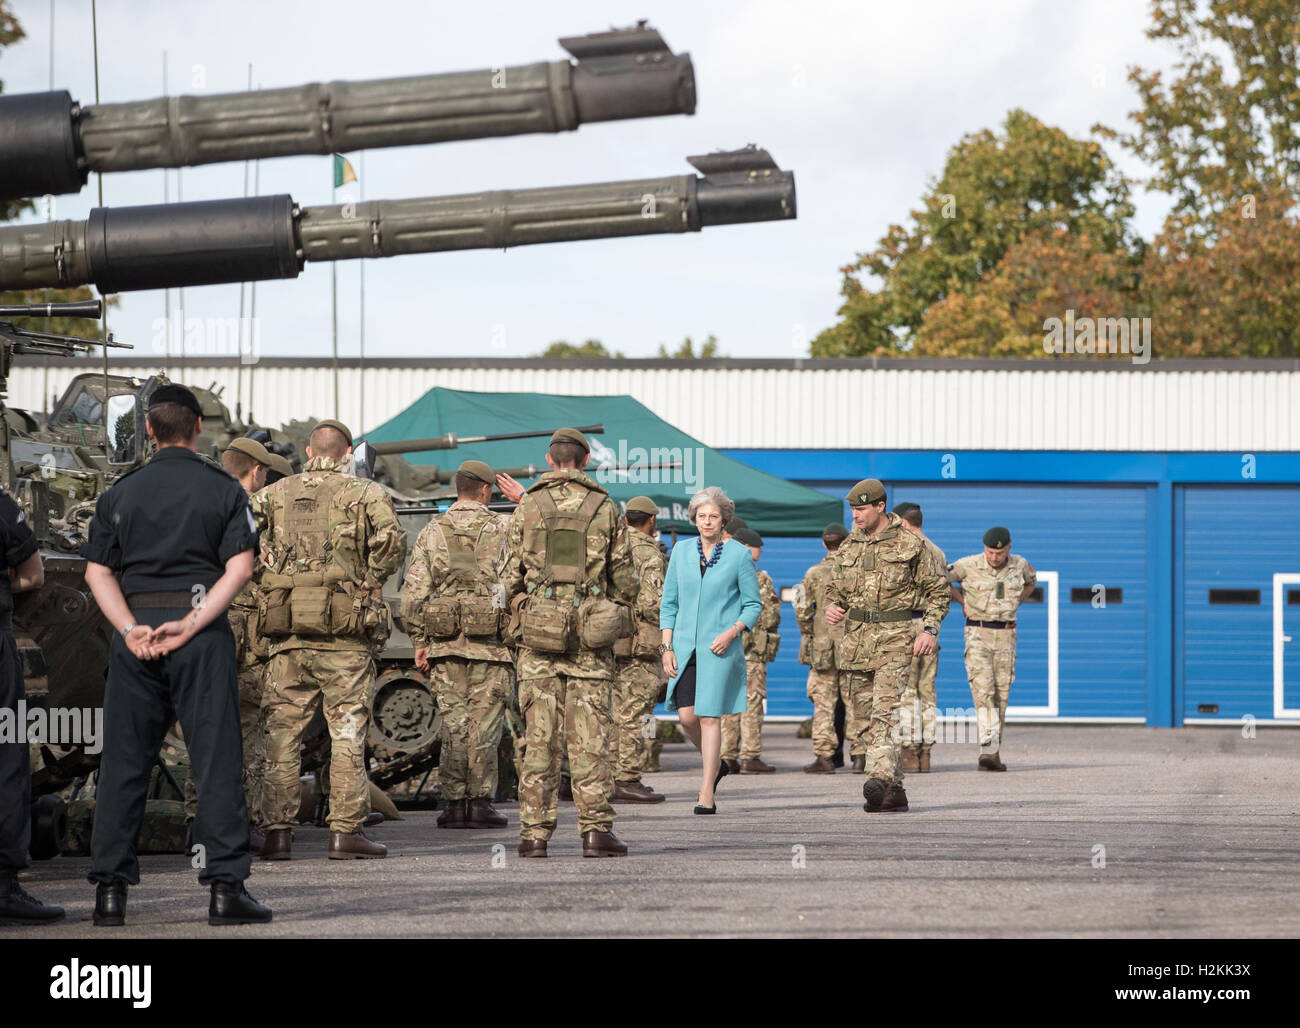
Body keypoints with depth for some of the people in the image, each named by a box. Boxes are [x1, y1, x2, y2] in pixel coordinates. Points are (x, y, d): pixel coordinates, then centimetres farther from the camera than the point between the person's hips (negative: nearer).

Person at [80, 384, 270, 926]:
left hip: (135, 630, 2)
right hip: (202, 631, -2)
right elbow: (240, 567, -9)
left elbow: (97, 571, 2)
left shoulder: (121, 492, 10)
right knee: (216, 758, -1)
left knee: (123, 760, 7)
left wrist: (131, 629, -7)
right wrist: (191, 623, -13)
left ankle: (110, 887, 5)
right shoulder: (223, 489, 2)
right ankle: (225, 886, -5)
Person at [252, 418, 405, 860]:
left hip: (286, 632, 3)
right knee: (347, 732, 3)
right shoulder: (365, 494, 2)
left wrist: (265, 583, 9)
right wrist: (369, 584, 0)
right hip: (344, 634, -2)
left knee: (282, 731, 7)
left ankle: (278, 831, 4)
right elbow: (391, 541, -14)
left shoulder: (273, 496, 11)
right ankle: (346, 831, 0)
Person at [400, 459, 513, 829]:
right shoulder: (503, 528, 0)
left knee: (453, 721, 6)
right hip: (490, 641, -2)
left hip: (445, 640, 2)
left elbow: (414, 590, 3)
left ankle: (454, 803, 4)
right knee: (485, 722, 1)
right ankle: (480, 802, -1)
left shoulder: (433, 532, 6)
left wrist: (419, 641, 7)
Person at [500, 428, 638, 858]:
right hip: (590, 630, 0)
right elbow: (625, 577, 5)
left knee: (539, 734, 2)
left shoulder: (527, 507, 3)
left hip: (537, 629, 0)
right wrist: (616, 615, 20)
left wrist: (516, 616, 16)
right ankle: (595, 829, -3)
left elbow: (511, 575, 3)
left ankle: (535, 833, 0)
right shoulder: (604, 508, 3)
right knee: (589, 736, 1)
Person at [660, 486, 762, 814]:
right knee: (686, 715, -3)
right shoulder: (681, 551, 8)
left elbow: (754, 605, 3)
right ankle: (714, 763, 26)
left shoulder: (739, 555, 0)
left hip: (719, 648, -3)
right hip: (685, 646, 3)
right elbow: (669, 603, 11)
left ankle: (706, 795, -5)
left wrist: (732, 632, -14)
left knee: (710, 716, -7)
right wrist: (667, 647, 3)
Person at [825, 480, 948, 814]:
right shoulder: (848, 547, 13)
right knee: (866, 715, 6)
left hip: (895, 637, -6)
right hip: (857, 638, 6)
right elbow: (837, 589, 24)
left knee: (885, 709, -21)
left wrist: (930, 629, -10)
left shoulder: (909, 544, -2)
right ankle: (895, 791, 13)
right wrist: (831, 608, 0)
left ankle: (881, 778, -34)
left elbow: (938, 589, 3)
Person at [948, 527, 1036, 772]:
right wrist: (962, 601, 3)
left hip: (1006, 635, 3)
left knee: (1000, 694, 4)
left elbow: (1031, 581, 24)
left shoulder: (1019, 565, 1)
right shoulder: (969, 565, -9)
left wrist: (1015, 605, 12)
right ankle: (989, 749, -25)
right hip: (978, 634, -3)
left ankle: (993, 754, 11)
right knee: (982, 690, -17)